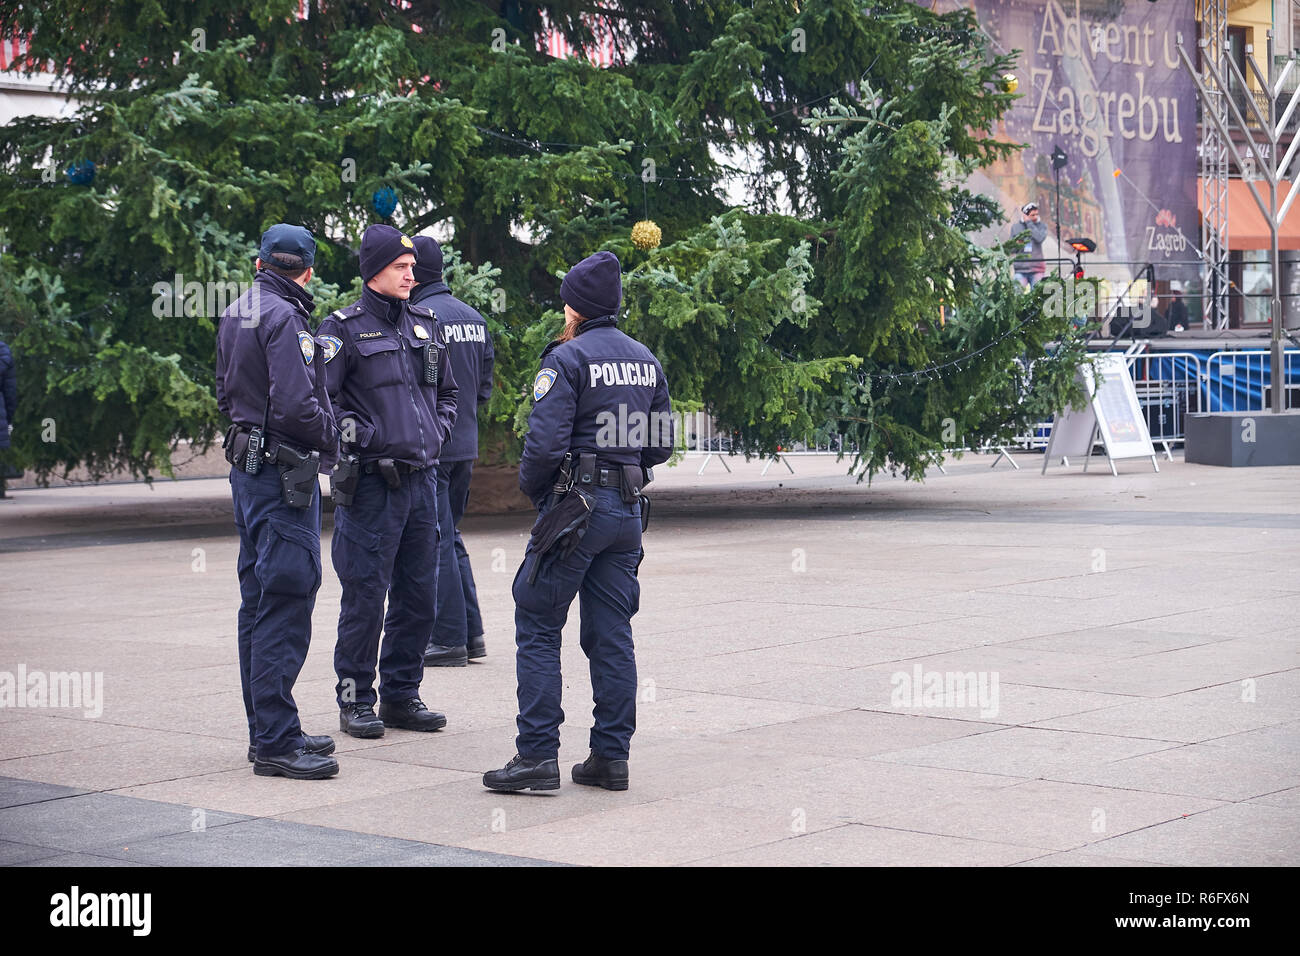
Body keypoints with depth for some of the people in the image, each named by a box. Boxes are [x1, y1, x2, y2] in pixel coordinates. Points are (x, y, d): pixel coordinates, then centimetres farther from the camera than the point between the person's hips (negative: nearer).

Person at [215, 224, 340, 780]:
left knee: (260, 603, 14)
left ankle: (265, 731, 21)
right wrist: (331, 441, -7)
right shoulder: (283, 318, -16)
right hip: (284, 473, -10)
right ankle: (276, 742, -10)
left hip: (248, 467, 10)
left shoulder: (235, 315, 13)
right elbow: (296, 405, -22)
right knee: (286, 603, -9)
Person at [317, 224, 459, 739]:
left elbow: (447, 391, 26)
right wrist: (359, 435, -15)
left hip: (421, 479, 6)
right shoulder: (343, 329, -5)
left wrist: (436, 431, 11)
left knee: (418, 595, 9)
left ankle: (402, 695, 20)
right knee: (365, 596, -3)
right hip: (371, 484, -6)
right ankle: (355, 700, 7)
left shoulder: (424, 325, 14)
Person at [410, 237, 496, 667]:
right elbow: (485, 383, 16)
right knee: (450, 536, 17)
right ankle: (471, 632, 17)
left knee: (435, 541, -3)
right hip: (466, 445, 8)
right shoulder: (473, 317, 12)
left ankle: (448, 640, -1)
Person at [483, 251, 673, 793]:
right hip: (627, 510, 7)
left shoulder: (568, 359, -10)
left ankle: (538, 756, -4)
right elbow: (662, 445, 14)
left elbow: (545, 442, -18)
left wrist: (530, 486, 0)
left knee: (538, 629, 0)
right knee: (611, 636, 9)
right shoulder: (646, 360, 12)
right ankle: (611, 757, 10)